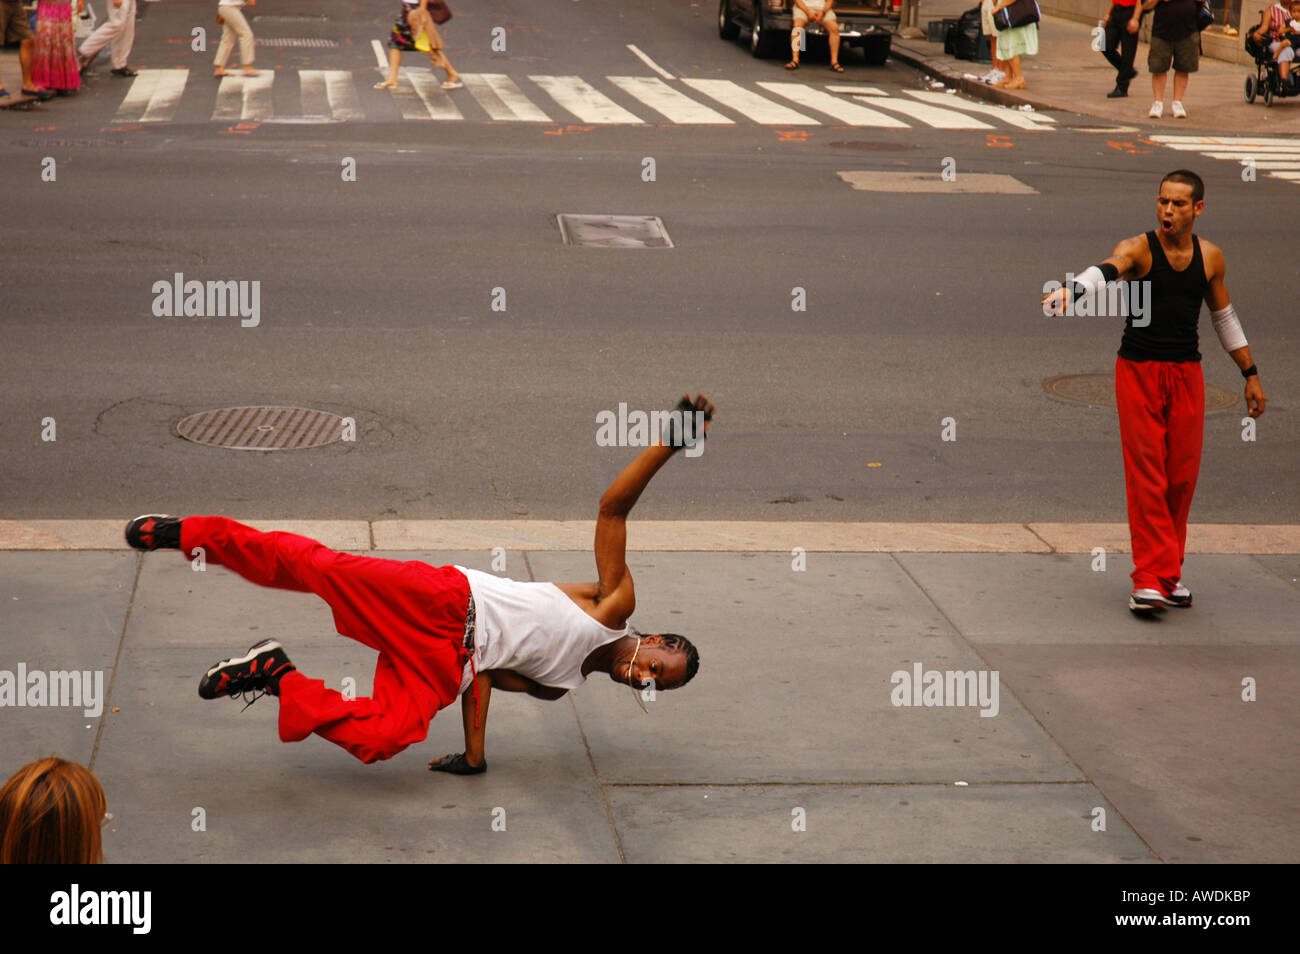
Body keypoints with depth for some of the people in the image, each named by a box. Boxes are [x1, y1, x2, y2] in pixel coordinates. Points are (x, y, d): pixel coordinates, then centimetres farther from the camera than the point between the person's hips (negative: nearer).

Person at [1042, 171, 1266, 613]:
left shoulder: (1210, 257, 7)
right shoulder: (1138, 249, -7)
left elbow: (1225, 317, 20)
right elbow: (1106, 269, -30)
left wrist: (1251, 375, 22)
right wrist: (1070, 289, -52)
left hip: (1187, 374, 4)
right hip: (1139, 372, -4)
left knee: (1182, 477, 4)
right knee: (1146, 476, -8)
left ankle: (1169, 573, 18)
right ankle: (1150, 578, -7)